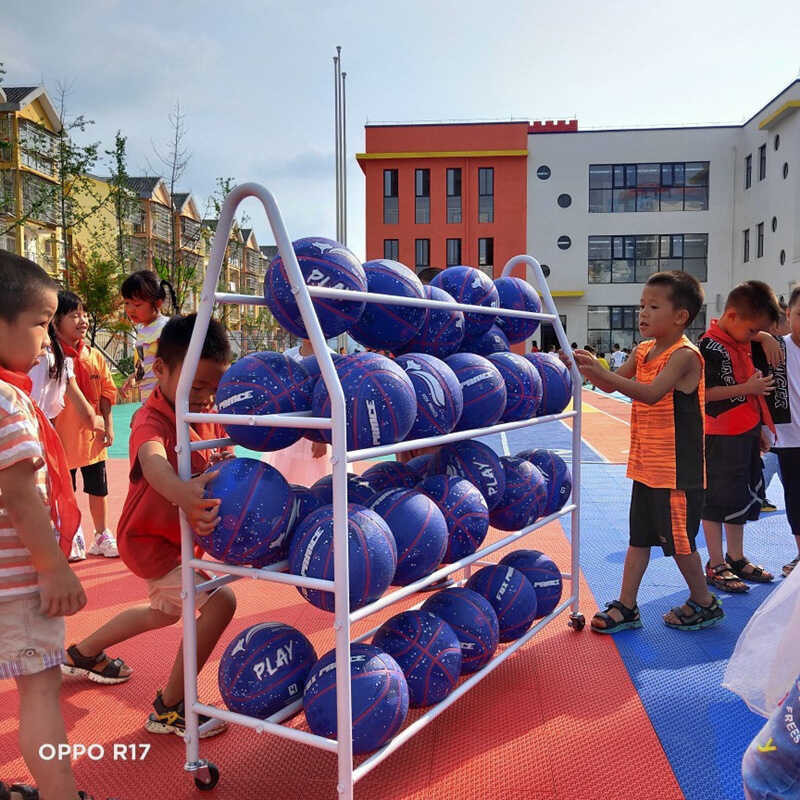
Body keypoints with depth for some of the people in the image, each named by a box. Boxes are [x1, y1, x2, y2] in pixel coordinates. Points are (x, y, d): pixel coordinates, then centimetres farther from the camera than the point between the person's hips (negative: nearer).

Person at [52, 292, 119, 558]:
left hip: (93, 436, 4)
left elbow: (107, 392, 7)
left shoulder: (95, 356, 3)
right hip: (63, 438, -4)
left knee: (98, 489, 14)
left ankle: (102, 536, 30)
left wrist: (107, 425, 1)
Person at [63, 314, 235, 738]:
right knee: (219, 601, -21)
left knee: (166, 612, 30)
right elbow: (152, 461, -53)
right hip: (151, 539, -9)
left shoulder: (209, 415, -5)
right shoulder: (151, 421, -31)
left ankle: (83, 653, 53)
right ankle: (169, 708, -4)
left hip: (180, 536, 9)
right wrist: (181, 492, -75)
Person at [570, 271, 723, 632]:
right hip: (645, 465, 8)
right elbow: (612, 385, 13)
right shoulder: (642, 351, 7)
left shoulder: (684, 355, -17)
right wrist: (588, 369, -7)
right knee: (639, 537, 12)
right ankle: (626, 607, 21)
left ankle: (703, 603, 27)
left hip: (677, 468, -8)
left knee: (679, 540, 6)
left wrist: (602, 372, -40)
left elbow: (651, 393, -31)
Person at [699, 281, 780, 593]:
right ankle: (716, 566, 11)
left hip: (745, 435, 9)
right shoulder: (711, 347, -17)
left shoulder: (743, 342, 12)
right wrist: (747, 388, -22)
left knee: (743, 497, 17)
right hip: (721, 438, -9)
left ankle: (736, 559, 31)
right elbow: (703, 392, -23)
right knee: (718, 500, 1)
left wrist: (759, 427, 19)